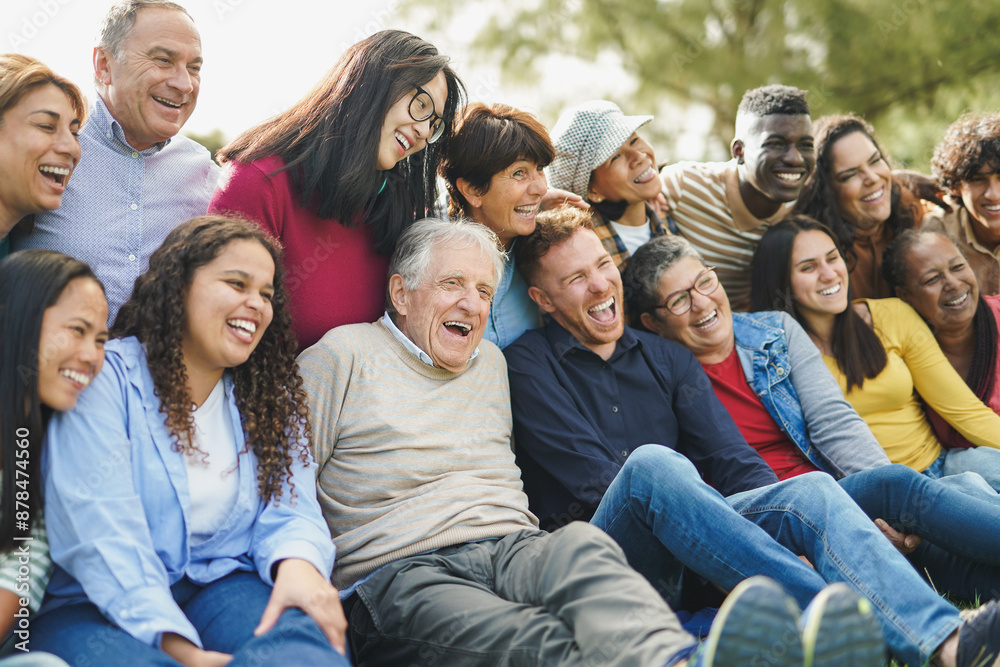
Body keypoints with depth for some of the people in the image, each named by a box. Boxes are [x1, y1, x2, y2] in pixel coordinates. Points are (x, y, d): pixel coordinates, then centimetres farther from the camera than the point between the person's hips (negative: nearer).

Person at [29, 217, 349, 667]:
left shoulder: (272, 398, 15)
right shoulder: (106, 376, -4)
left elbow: (289, 509, 5)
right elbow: (102, 534, -15)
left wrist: (297, 562, -21)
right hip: (100, 607, -2)